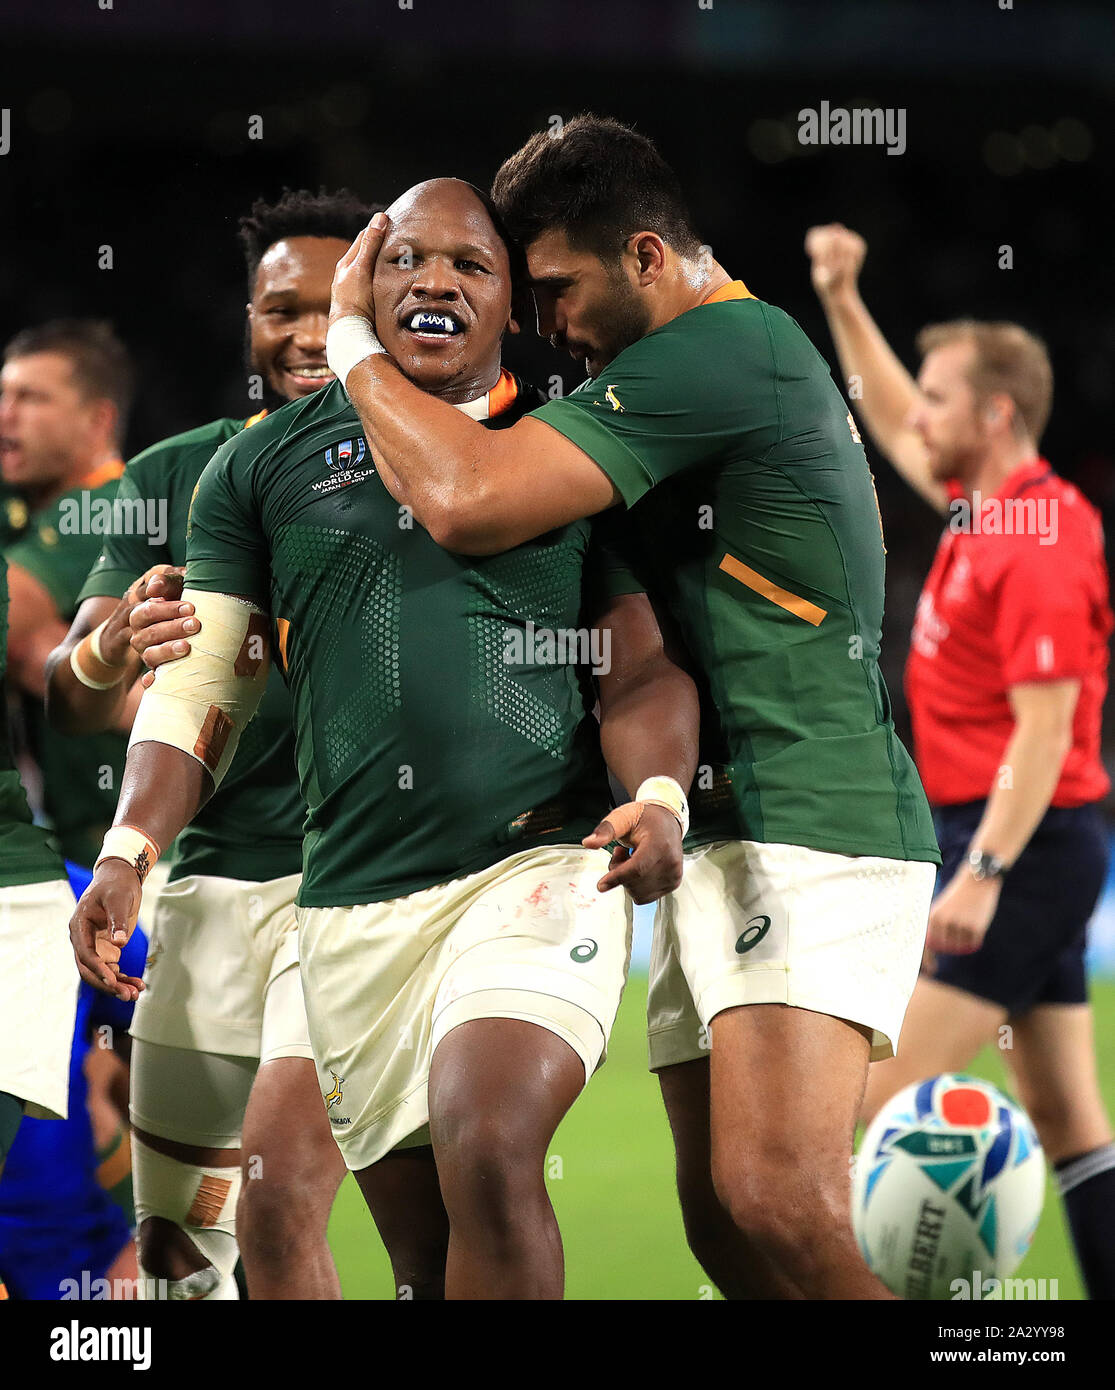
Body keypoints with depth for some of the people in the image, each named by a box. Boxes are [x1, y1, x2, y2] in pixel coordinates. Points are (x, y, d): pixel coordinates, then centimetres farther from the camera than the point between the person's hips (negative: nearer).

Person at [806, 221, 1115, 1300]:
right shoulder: (984, 506, 11)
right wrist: (841, 303, 24)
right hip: (1025, 847, 10)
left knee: (891, 1091, -12)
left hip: (1026, 845, -10)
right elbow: (892, 427, 30)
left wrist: (984, 873, -27)